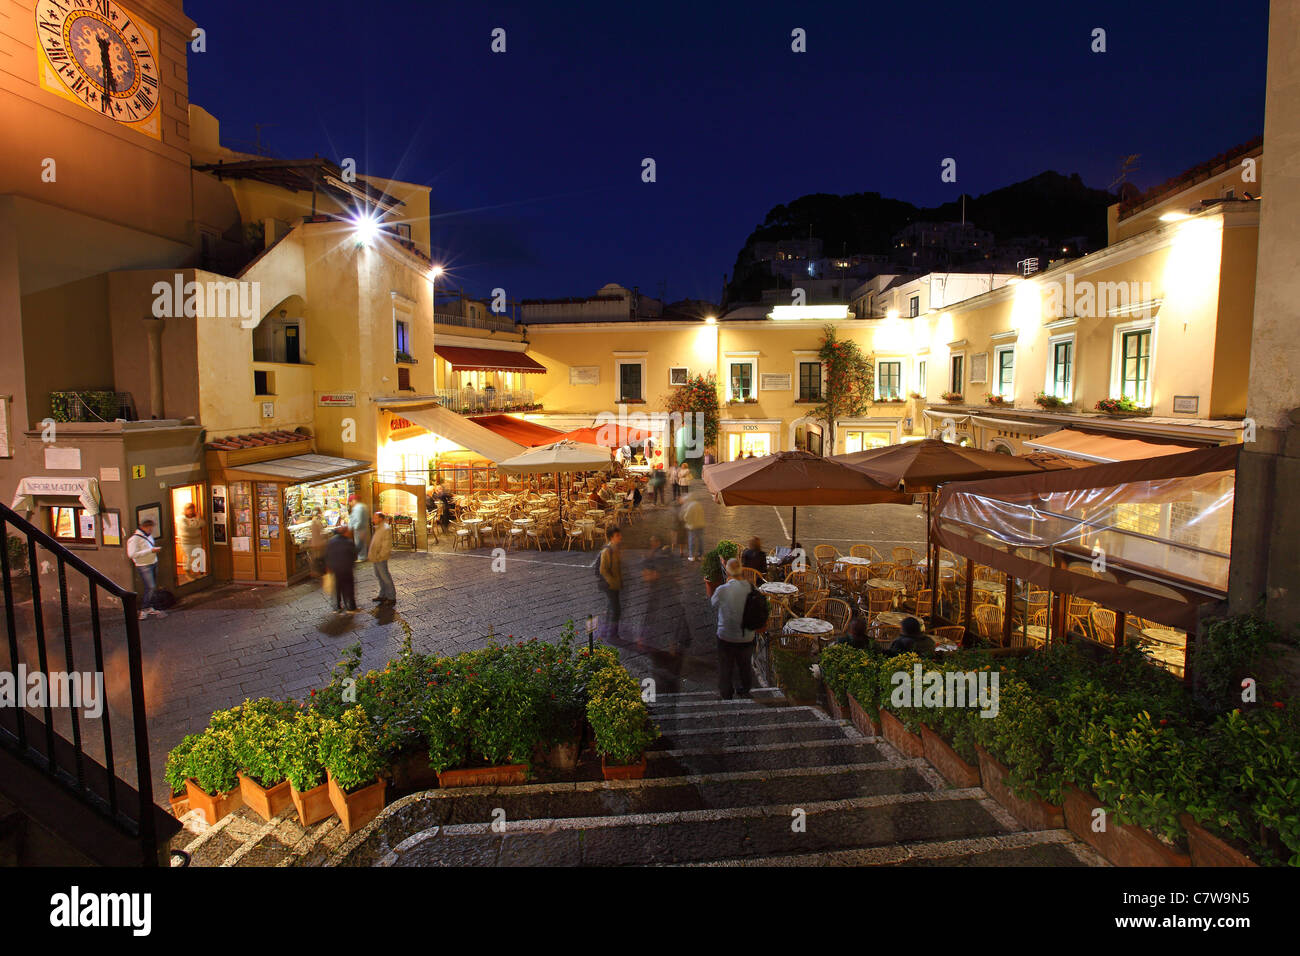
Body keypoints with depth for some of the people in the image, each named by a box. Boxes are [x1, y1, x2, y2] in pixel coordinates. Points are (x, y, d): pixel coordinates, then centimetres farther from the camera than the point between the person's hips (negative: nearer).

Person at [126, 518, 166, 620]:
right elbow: (132, 554, -21)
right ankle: (143, 609, -1)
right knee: (150, 587, -13)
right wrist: (150, 551, -23)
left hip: (153, 563, 8)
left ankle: (151, 607, 19)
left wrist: (155, 549, 10)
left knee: (154, 587, 9)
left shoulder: (149, 535, 12)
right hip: (144, 566, -8)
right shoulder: (135, 538, -14)